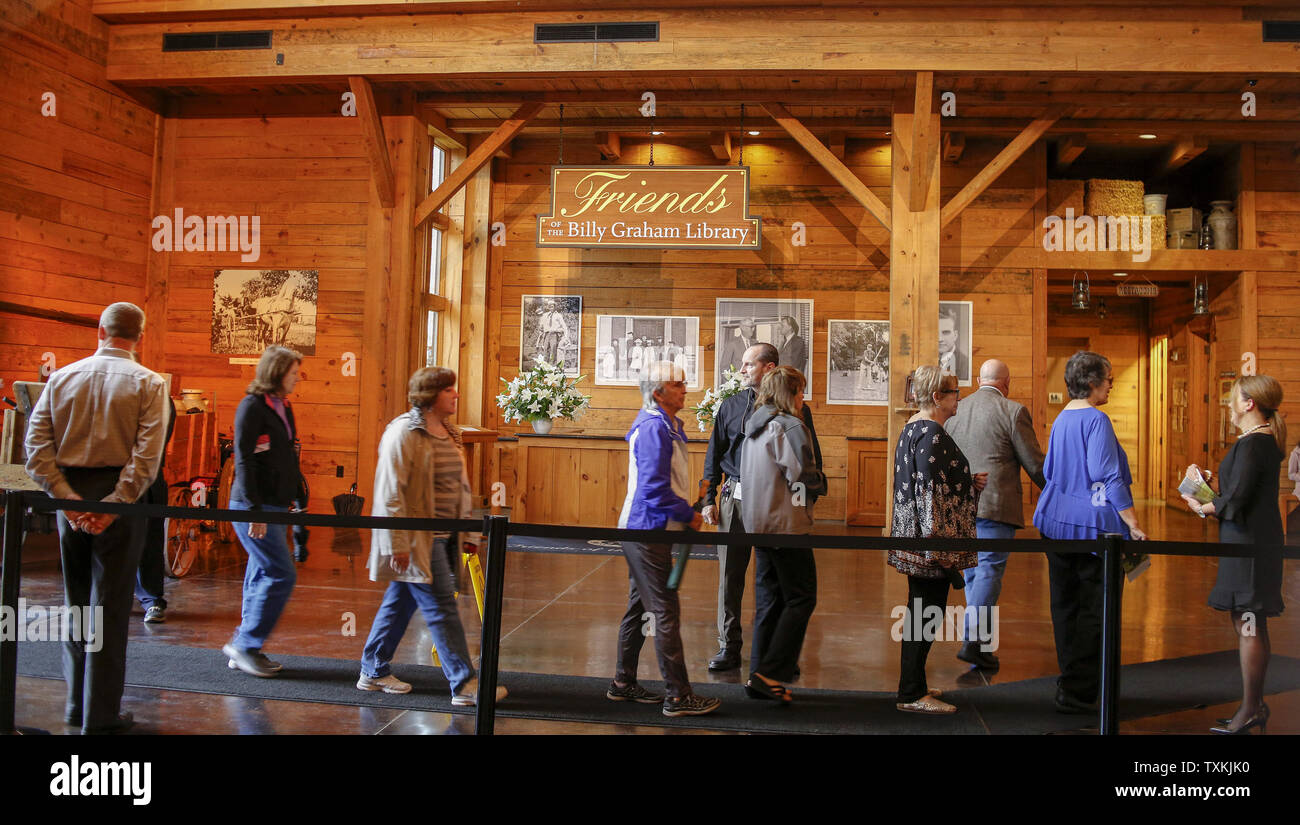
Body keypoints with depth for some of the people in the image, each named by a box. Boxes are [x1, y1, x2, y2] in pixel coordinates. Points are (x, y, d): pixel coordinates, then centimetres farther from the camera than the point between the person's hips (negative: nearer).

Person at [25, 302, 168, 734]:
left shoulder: (62, 376, 6)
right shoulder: (148, 383, -5)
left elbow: (36, 444, -3)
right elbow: (147, 455, -17)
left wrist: (66, 497, -7)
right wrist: (115, 504, -16)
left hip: (70, 496, 4)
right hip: (119, 496, -4)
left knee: (75, 601, 16)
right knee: (110, 606, 2)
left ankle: (76, 704, 27)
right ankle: (101, 714, 8)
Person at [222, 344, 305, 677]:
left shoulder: (283, 406, 14)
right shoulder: (252, 406, -11)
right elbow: (244, 460, -17)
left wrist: (299, 497, 15)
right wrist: (254, 509, -21)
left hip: (275, 506, 9)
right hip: (253, 506, -9)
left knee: (262, 576, 11)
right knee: (281, 575, -10)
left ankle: (245, 649, 19)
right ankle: (245, 644, 2)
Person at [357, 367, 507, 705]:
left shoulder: (450, 432, 13)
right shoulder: (404, 433, -14)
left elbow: (458, 485, 21)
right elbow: (390, 491, -17)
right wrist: (398, 543, -21)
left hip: (442, 536, 9)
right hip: (416, 537, -9)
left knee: (401, 602, 16)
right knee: (441, 606, -6)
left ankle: (373, 672, 28)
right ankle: (464, 684, -1)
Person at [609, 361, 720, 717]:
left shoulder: (665, 425, 14)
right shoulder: (654, 428, -18)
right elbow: (655, 487, -24)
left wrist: (687, 511, 8)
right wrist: (689, 515, -13)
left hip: (644, 529, 10)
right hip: (648, 530, -10)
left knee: (640, 607, 16)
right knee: (666, 612, -6)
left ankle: (623, 684, 27)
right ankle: (679, 696, 1)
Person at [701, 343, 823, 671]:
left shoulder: (795, 409, 0)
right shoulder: (731, 406, 8)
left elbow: (812, 459, 3)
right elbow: (714, 455, 11)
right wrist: (709, 499, 6)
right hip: (735, 497, 3)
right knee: (730, 576, 7)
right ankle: (728, 647, 18)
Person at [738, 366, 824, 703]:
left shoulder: (754, 426, 11)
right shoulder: (790, 427, -14)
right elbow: (804, 476, -19)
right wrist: (820, 483, 3)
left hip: (758, 523, 8)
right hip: (786, 524, -8)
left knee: (769, 599, 14)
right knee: (801, 599, 1)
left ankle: (760, 676, 17)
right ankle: (769, 674, -3)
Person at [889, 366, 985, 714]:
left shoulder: (913, 428, 15)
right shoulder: (930, 431, -16)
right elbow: (928, 488, -22)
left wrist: (970, 482, 15)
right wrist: (936, 540, -24)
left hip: (916, 538, 11)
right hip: (930, 539, -11)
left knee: (920, 613, 17)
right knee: (926, 614, -4)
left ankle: (913, 686, 26)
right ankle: (912, 695, 3)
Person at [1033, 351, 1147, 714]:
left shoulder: (1061, 419, 12)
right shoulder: (1096, 420, -13)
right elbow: (1108, 476, -18)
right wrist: (1133, 524, -15)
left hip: (1058, 521, 9)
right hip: (1092, 524, -9)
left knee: (1066, 606, 13)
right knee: (1093, 612, -1)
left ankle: (1072, 682, 23)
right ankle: (1077, 693, 3)